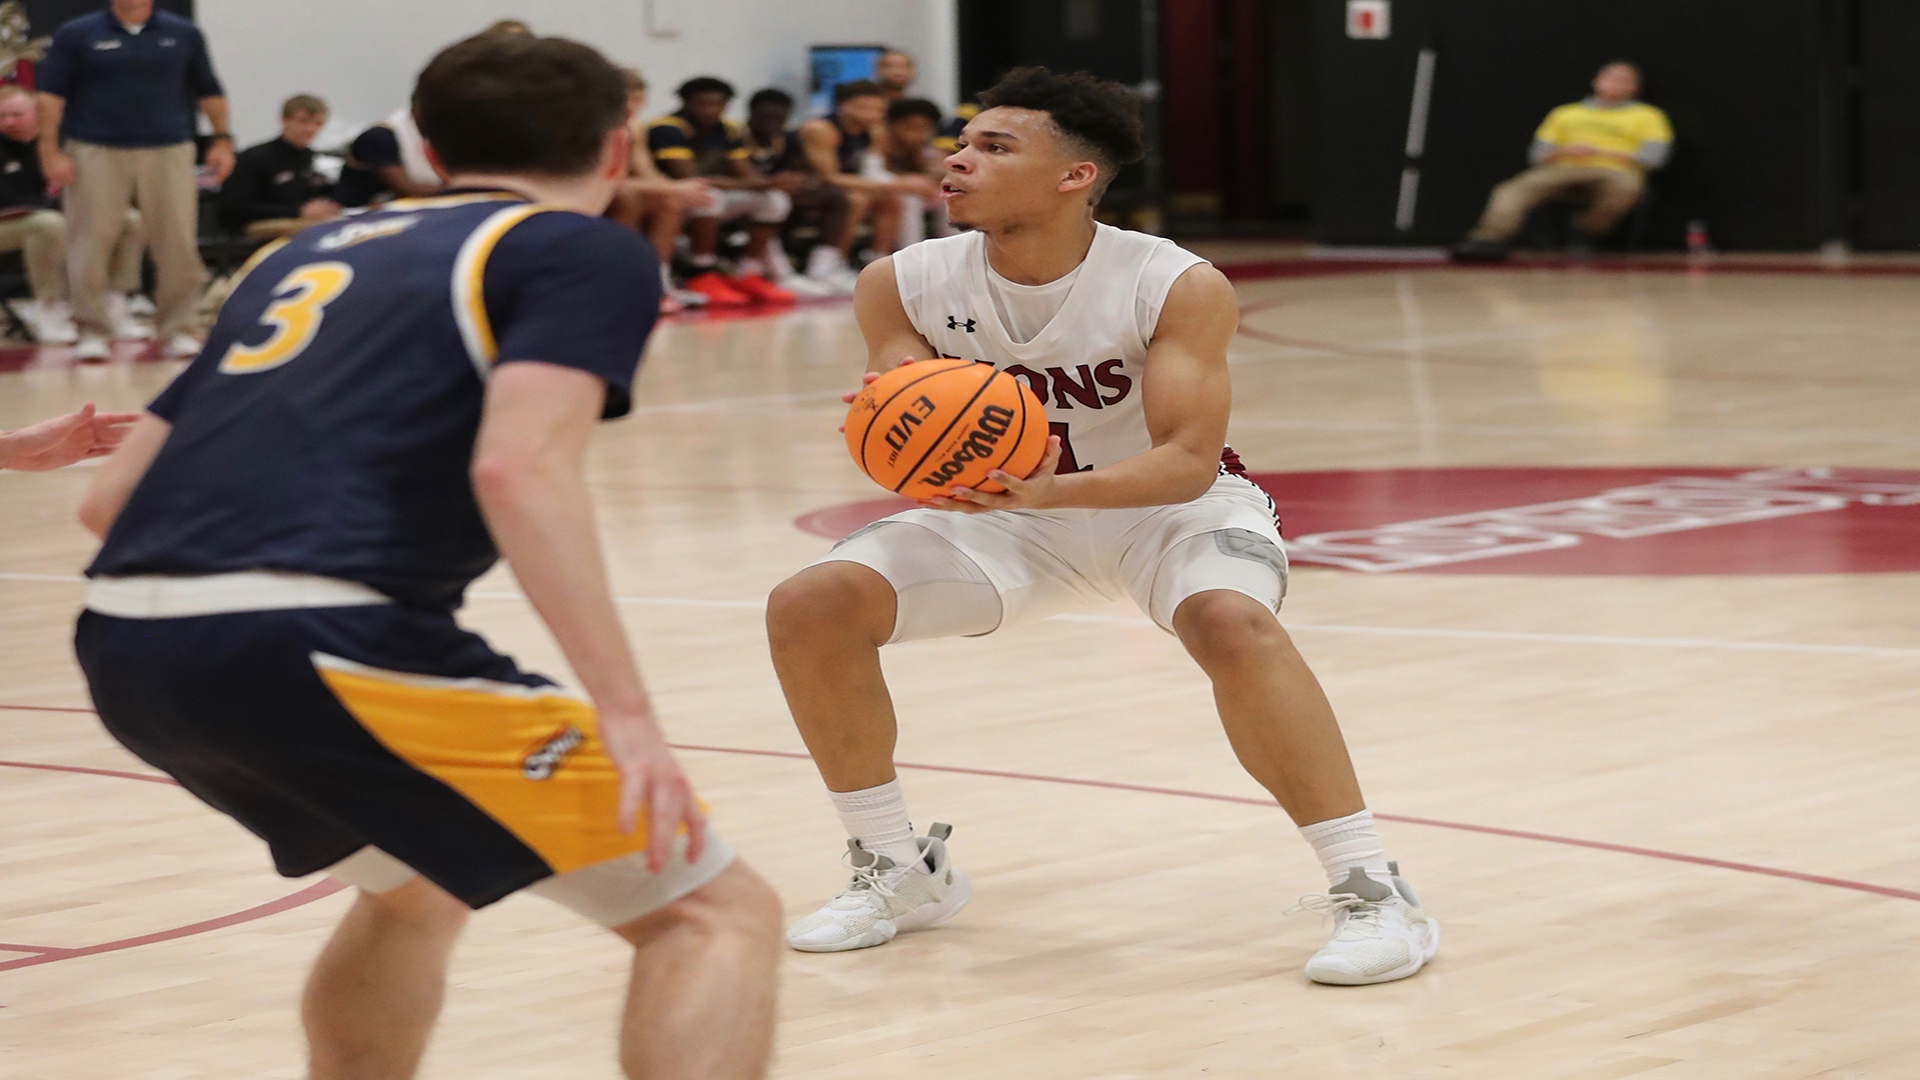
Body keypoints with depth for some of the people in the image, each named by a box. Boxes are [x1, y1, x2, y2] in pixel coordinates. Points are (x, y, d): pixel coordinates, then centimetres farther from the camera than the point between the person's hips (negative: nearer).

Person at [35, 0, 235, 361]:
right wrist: (50, 150, -7)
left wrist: (222, 140, 7)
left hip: (168, 151, 1)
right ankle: (92, 330, 8)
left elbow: (209, 91, 15)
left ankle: (180, 329, 8)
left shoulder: (184, 34, 9)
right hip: (95, 152, -1)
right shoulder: (76, 35, 3)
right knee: (91, 242, -2)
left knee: (178, 243, -2)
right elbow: (51, 95, 1)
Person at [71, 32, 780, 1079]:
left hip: (126, 649, 8)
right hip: (319, 647, -8)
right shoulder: (582, 250, 9)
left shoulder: (309, 250, 28)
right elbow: (521, 468, -11)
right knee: (718, 915, 0)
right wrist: (626, 711, -14)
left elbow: (110, 499, 25)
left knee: (411, 888, 34)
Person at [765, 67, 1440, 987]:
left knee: (1232, 624, -36)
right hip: (1008, 514, 4)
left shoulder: (1177, 288, -26)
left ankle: (1368, 890, -26)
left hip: (1170, 506, -4)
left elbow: (1188, 461, -30)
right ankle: (899, 873, 6)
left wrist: (1051, 490, -48)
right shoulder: (902, 286, -16)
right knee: (809, 607, -14)